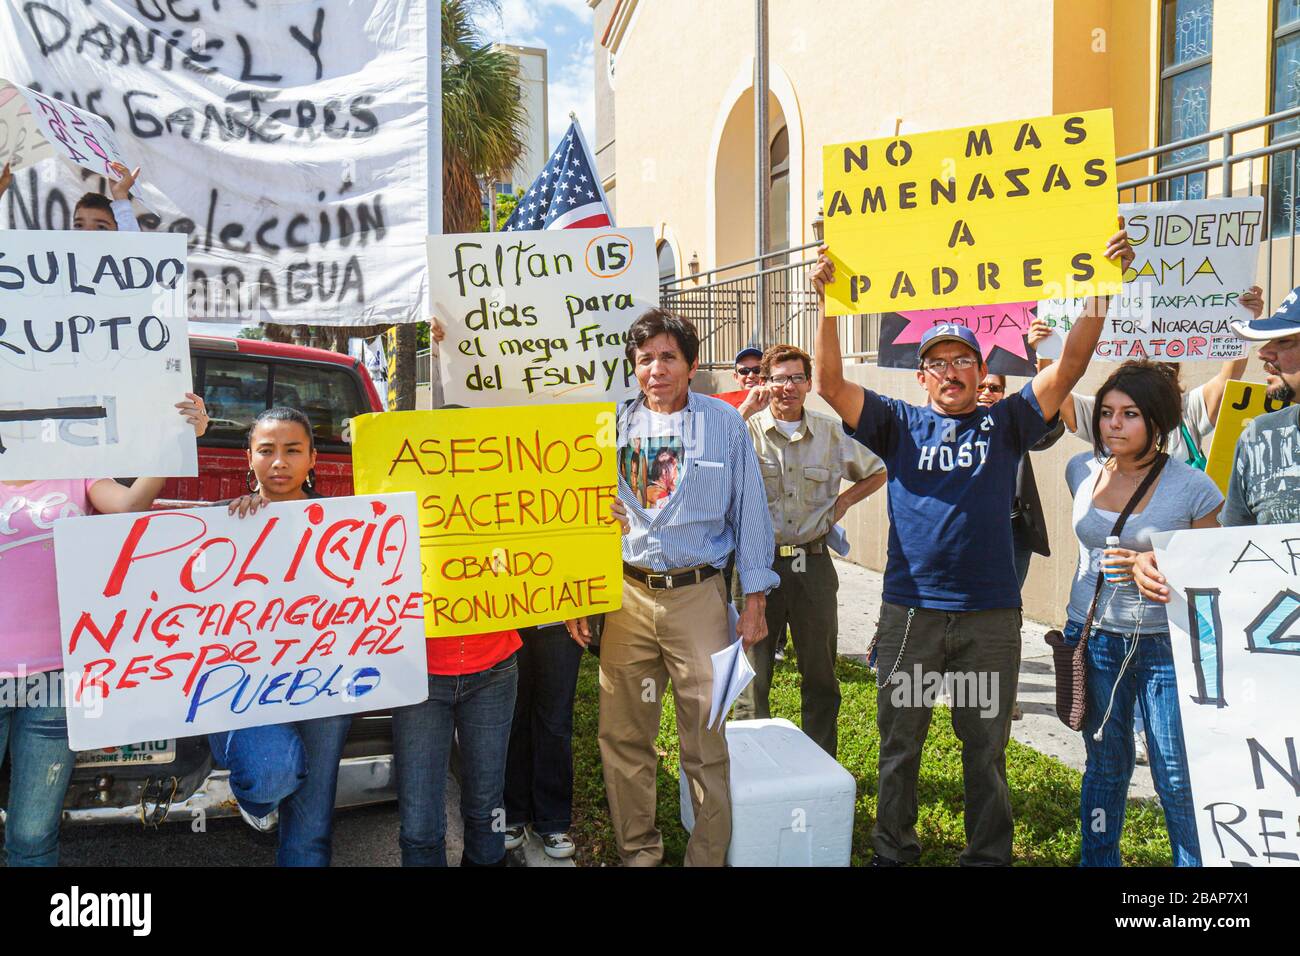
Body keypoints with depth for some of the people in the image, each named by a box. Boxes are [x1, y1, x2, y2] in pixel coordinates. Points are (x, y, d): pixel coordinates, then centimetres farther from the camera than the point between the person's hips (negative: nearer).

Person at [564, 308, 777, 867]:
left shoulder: (724, 423, 2)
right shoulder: (615, 426, 8)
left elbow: (749, 511, 5)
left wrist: (755, 599, 1)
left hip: (698, 595, -2)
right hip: (626, 595, 2)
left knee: (707, 735, 1)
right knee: (623, 735, 8)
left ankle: (709, 855, 18)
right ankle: (637, 848, 26)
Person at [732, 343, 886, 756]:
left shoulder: (832, 433, 4)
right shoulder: (746, 431, -3)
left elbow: (876, 473, 19)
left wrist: (843, 501, 4)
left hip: (813, 563, 2)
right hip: (758, 563, -2)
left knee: (820, 674, 13)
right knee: (753, 673, 7)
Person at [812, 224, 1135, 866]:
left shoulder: (1005, 423, 6)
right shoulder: (900, 424, 4)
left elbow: (1069, 367, -5)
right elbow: (830, 384, -7)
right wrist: (827, 301, -16)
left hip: (991, 616, 0)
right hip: (909, 612, 0)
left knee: (986, 748, 13)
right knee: (899, 743, 12)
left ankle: (988, 856, 30)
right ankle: (892, 850, 30)